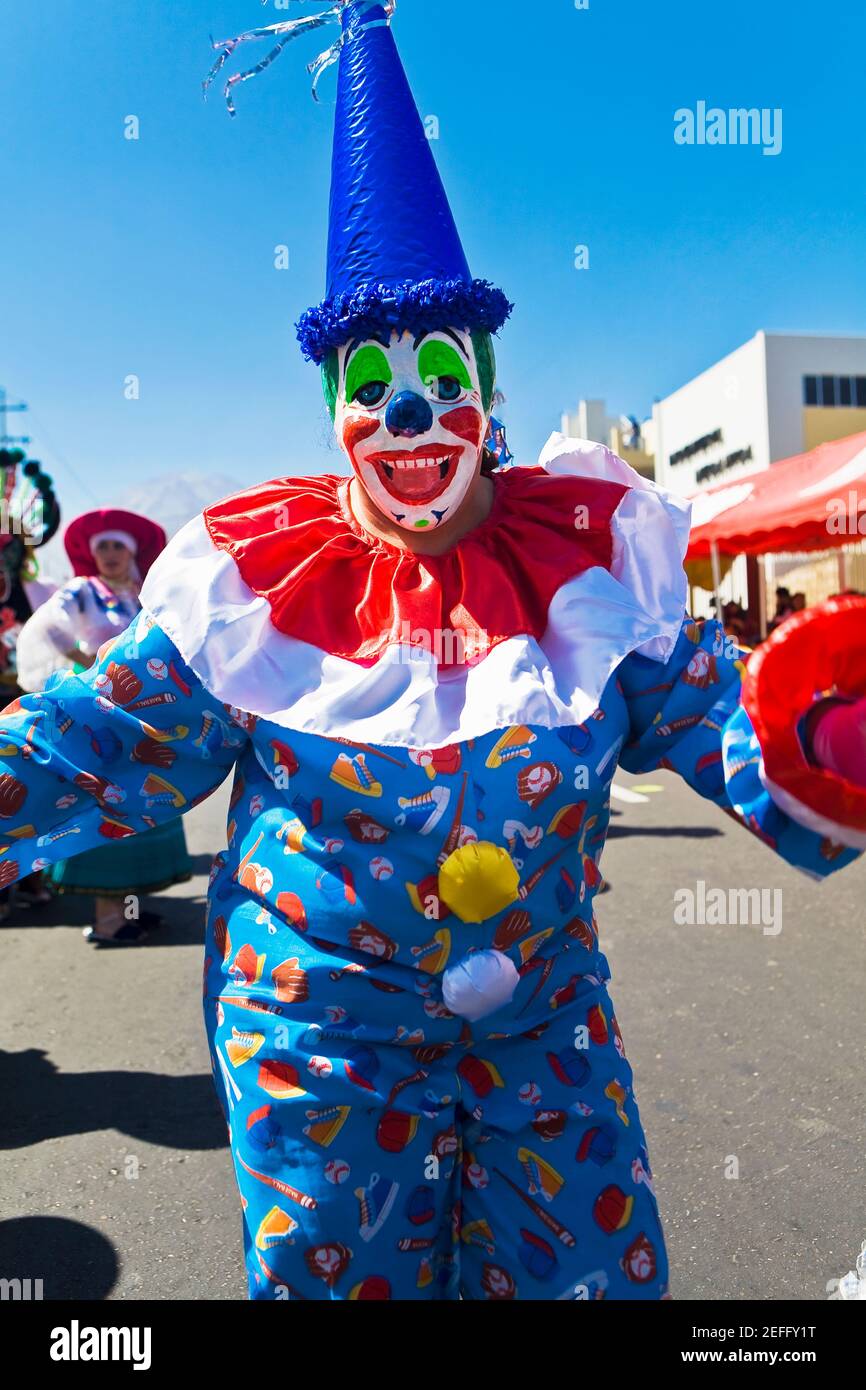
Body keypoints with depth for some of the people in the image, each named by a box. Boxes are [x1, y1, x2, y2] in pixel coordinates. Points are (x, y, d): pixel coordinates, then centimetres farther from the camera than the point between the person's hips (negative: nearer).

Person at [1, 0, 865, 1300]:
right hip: (319, 1027, -1)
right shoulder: (255, 572, -8)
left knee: (598, 1270, 16)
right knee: (333, 1272, 18)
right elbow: (112, 739, -4)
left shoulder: (587, 547, -5)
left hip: (547, 1015, 2)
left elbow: (699, 704, -5)